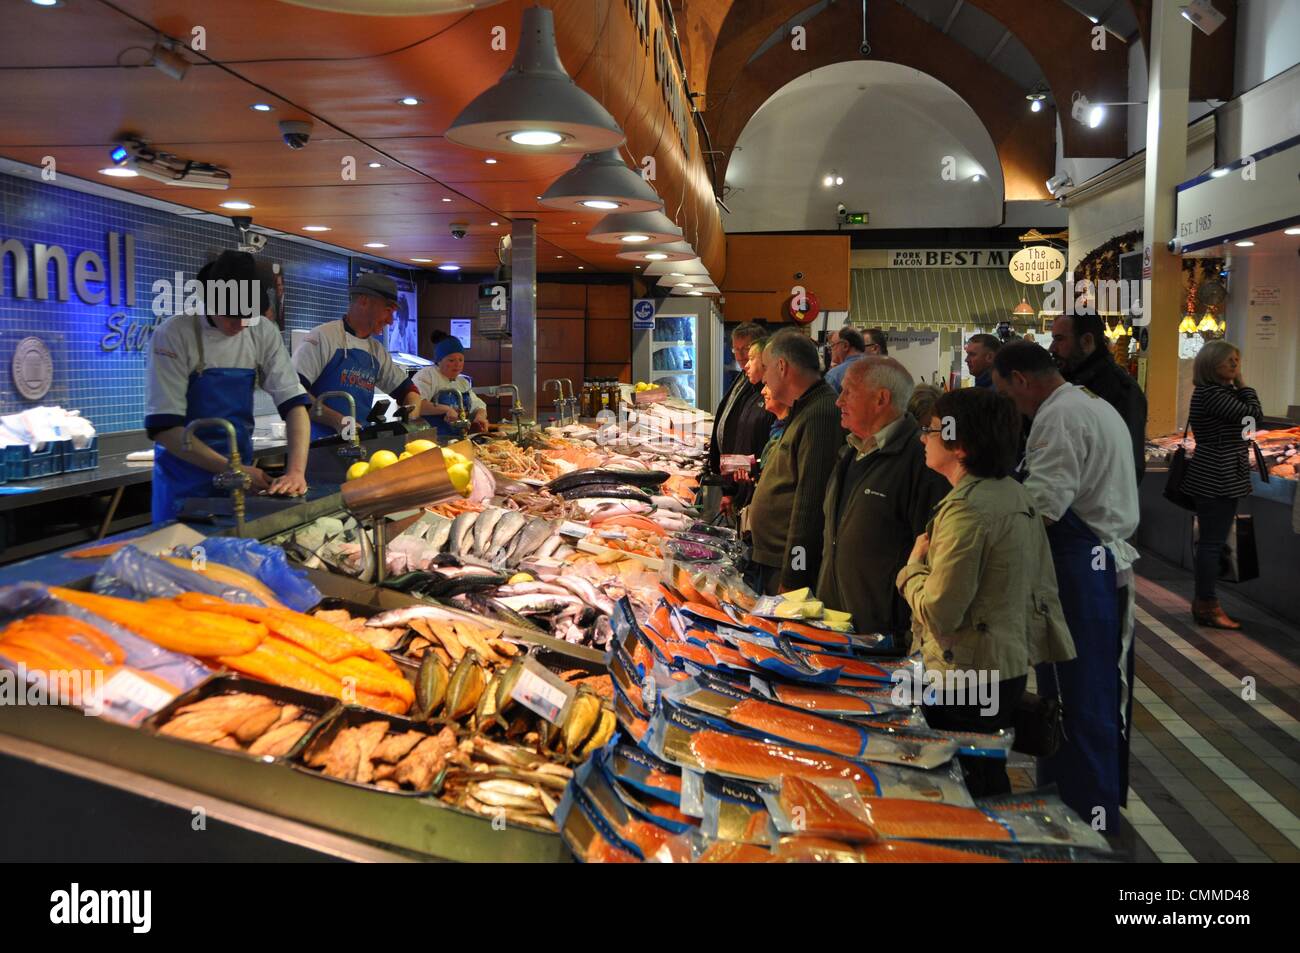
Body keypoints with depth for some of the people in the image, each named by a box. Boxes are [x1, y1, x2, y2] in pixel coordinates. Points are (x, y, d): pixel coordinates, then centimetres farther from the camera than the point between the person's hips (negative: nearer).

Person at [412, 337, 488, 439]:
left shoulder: (462, 381, 23)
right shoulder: (427, 375, -3)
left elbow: (478, 406, 24)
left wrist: (480, 416, 1)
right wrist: (445, 409, -26)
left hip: (459, 439, 6)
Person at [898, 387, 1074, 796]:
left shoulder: (967, 509, -23)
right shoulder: (1015, 493, 6)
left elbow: (939, 613, -22)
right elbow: (1042, 583, 14)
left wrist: (914, 566, -6)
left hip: (967, 676, -9)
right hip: (1010, 666, 9)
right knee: (990, 782, 22)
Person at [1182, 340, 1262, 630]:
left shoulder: (1218, 392, 15)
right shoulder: (1210, 394, -17)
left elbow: (1250, 417, 16)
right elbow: (1253, 412, -16)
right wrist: (1242, 384, -7)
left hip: (1221, 478, 11)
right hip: (1216, 479, -11)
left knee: (1212, 541, 15)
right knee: (1212, 542, -5)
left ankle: (1204, 602, 23)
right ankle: (1207, 607, 2)